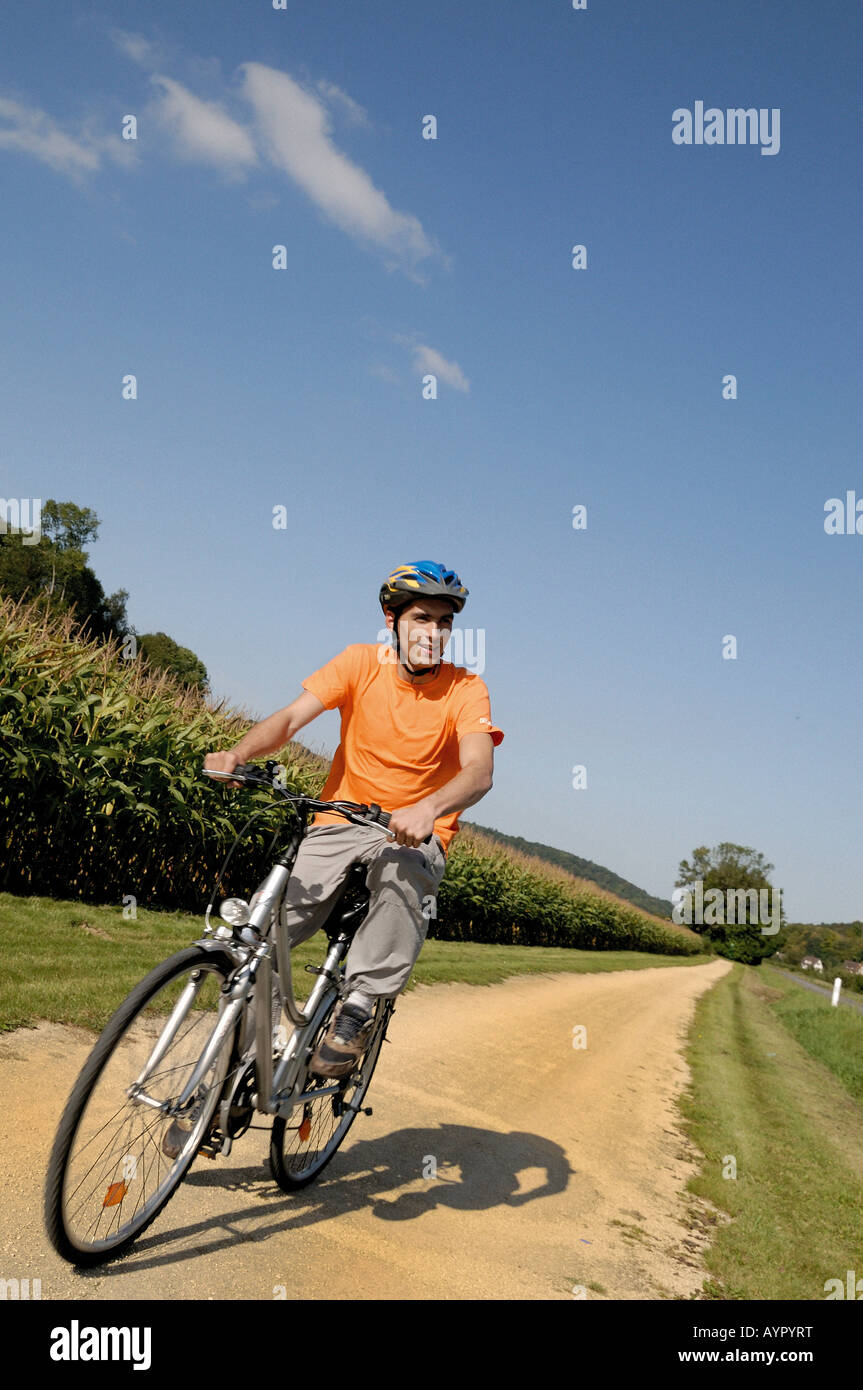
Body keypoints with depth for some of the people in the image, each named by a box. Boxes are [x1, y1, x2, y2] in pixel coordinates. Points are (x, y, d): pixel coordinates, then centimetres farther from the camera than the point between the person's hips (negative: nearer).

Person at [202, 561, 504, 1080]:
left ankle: (357, 1009, -23)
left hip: (415, 832, -1)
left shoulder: (466, 689, -10)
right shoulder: (362, 662, -5)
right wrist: (239, 754, -34)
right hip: (340, 821, 2)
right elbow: (291, 717, -13)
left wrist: (427, 810, -46)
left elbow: (479, 771, -25)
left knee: (405, 878, -38)